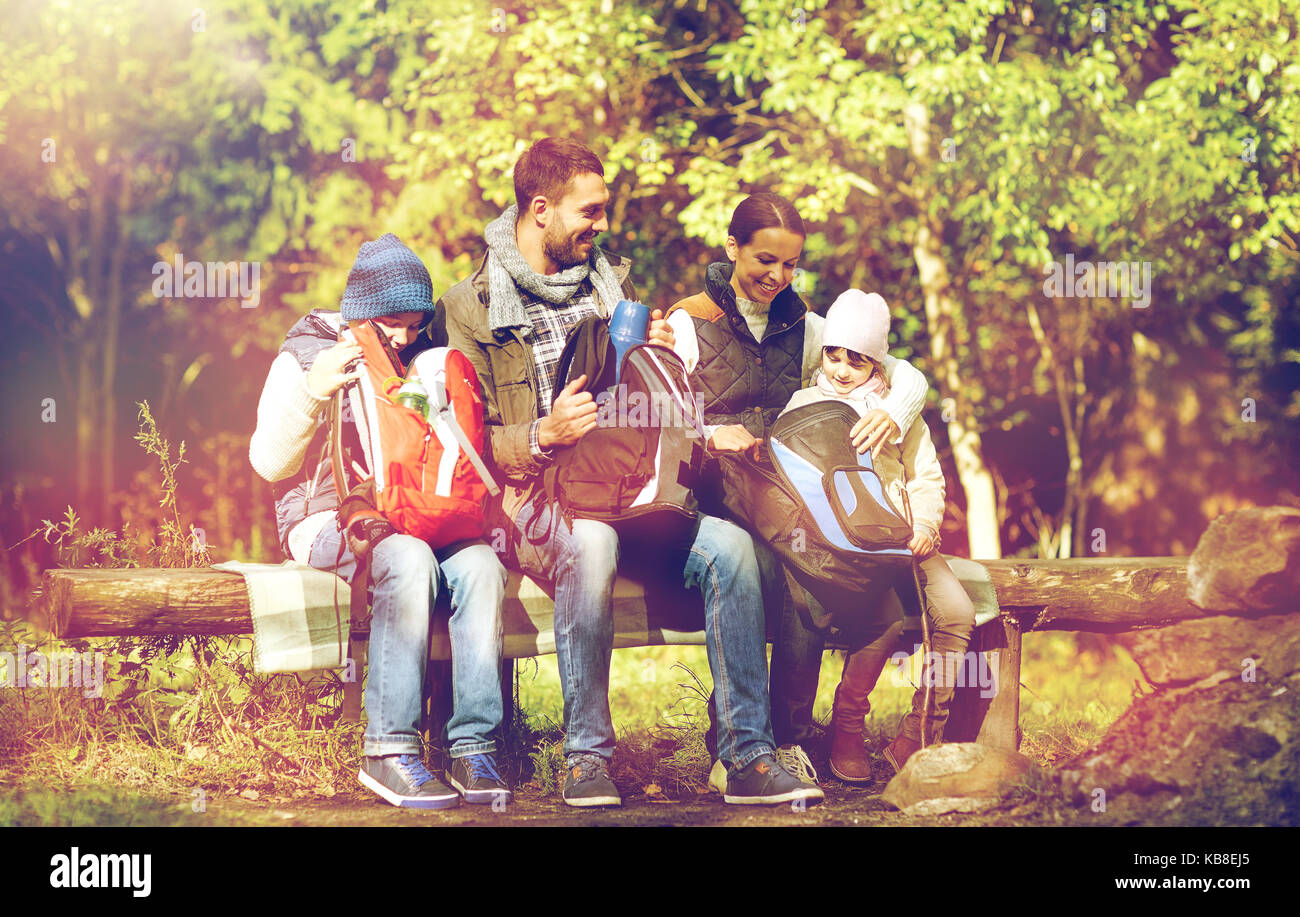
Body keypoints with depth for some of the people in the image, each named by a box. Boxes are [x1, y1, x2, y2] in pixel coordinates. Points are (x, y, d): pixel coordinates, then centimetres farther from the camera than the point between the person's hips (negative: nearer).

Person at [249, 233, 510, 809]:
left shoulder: (422, 360, 18)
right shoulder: (305, 356, 5)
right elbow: (267, 462, -3)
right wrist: (312, 393, -19)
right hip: (328, 519, -4)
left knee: (480, 563, -29)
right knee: (409, 560, -37)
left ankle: (474, 746, -30)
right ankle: (388, 750, -35)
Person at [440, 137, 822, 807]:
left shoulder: (609, 282, 20)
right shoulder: (471, 306, 3)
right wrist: (543, 436, -20)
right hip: (534, 496, -5)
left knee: (727, 542, -25)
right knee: (591, 540, -40)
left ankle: (748, 758, -25)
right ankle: (586, 755, -30)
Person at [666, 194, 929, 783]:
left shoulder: (801, 328, 17)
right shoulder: (689, 323, 6)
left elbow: (908, 376, 18)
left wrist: (892, 414, -5)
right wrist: (708, 435, -22)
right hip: (711, 498, -3)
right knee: (758, 558, -36)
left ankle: (789, 740, -26)